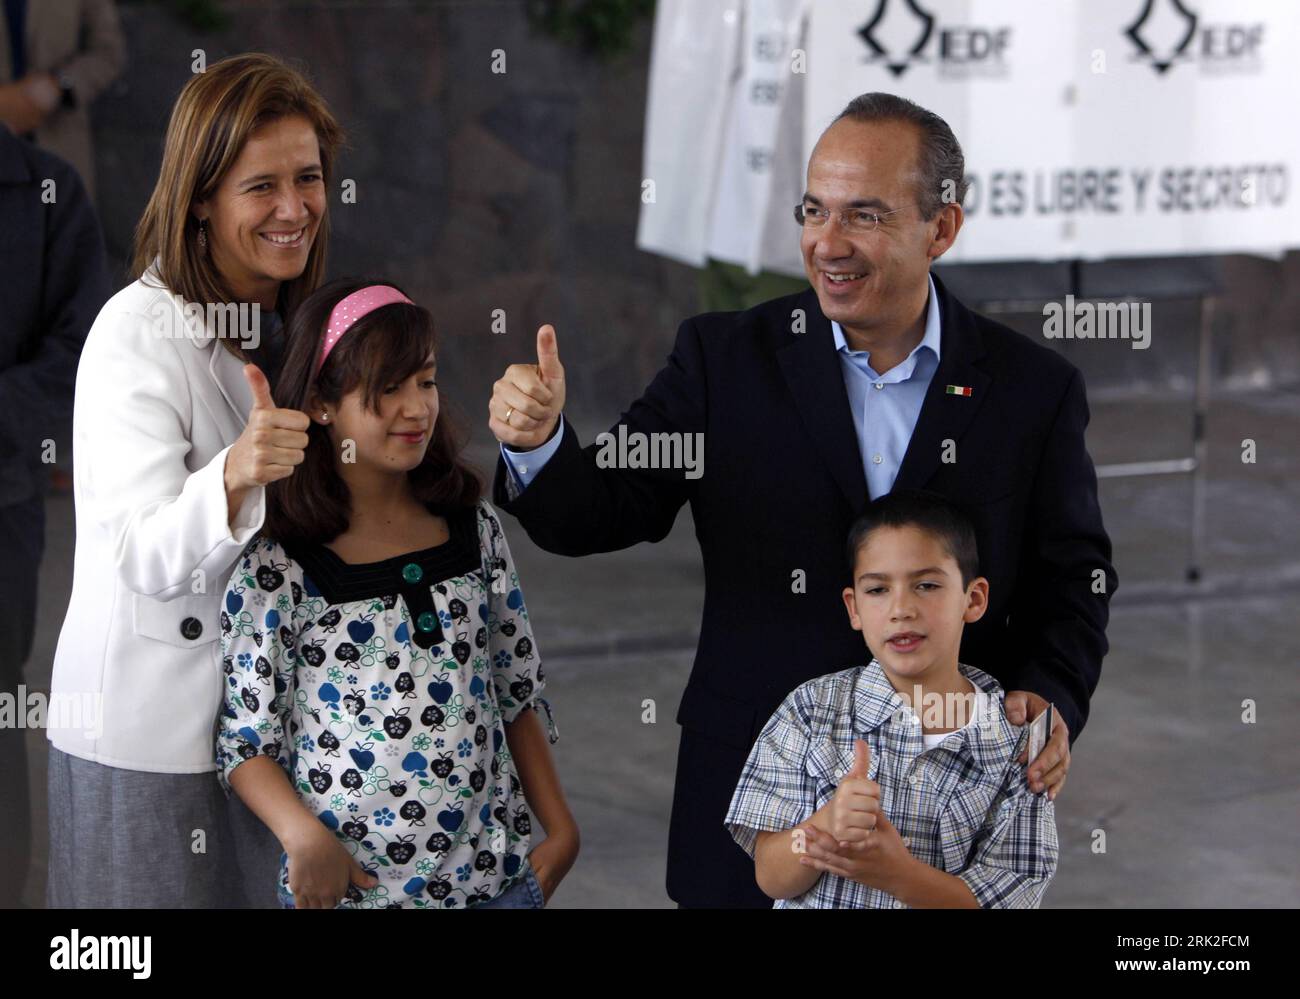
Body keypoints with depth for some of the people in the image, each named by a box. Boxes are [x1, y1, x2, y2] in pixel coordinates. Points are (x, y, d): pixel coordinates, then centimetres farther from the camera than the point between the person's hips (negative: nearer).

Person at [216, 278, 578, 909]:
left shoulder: (471, 528, 3)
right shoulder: (277, 566, -10)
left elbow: (517, 694, 10)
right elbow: (246, 743, -7)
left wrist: (560, 827, 6)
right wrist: (305, 837, -22)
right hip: (347, 883, -3)